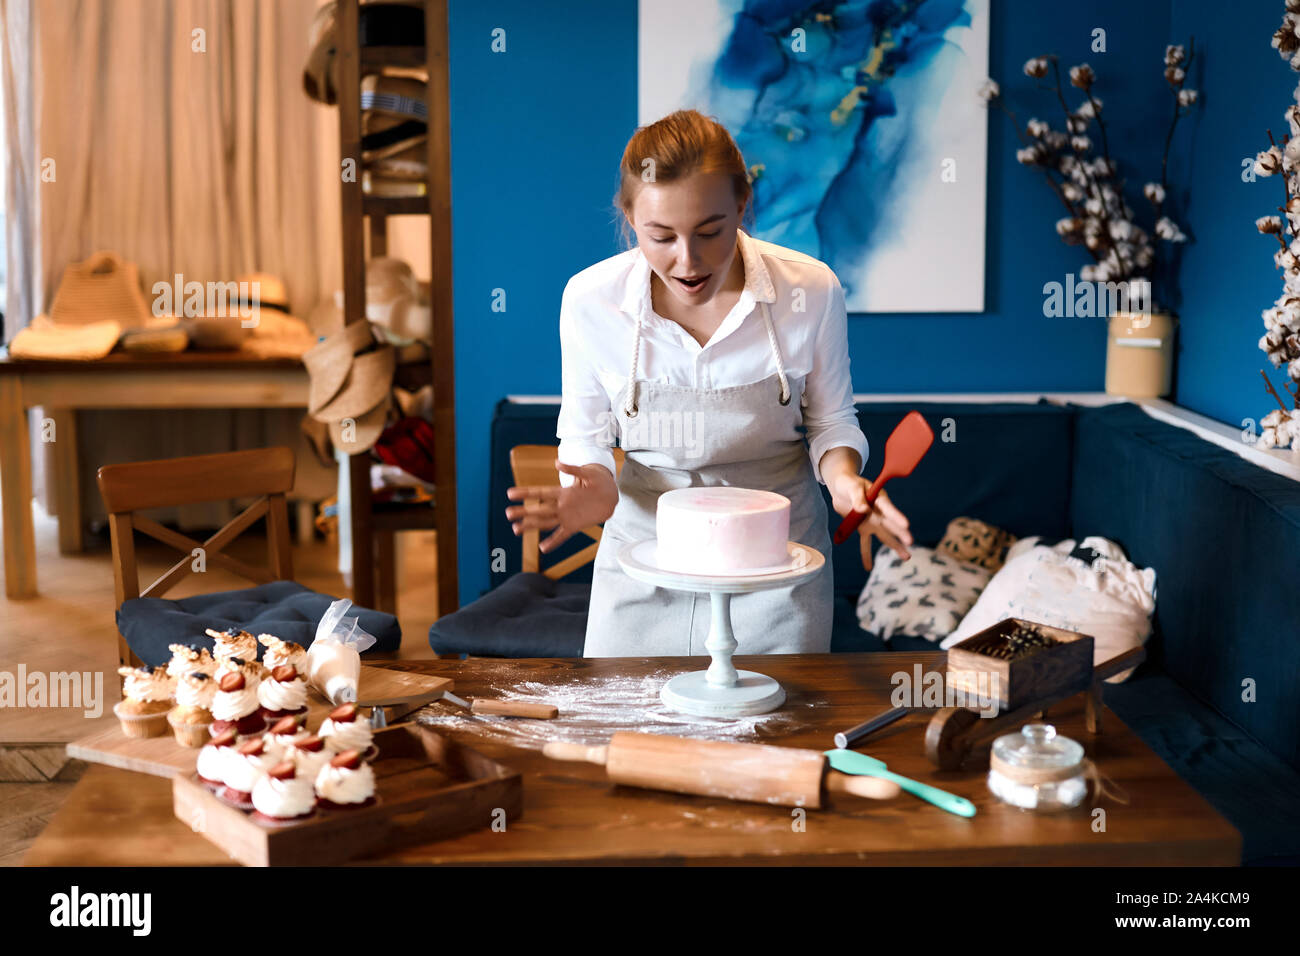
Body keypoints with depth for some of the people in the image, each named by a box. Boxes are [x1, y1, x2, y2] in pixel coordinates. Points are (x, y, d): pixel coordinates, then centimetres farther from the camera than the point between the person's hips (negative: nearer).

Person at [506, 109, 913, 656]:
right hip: (644, 545, 1)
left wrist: (842, 477, -20)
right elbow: (584, 434, 1)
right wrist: (597, 486, -21)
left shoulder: (810, 291, -14)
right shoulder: (590, 299, -14)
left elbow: (831, 421, 1)